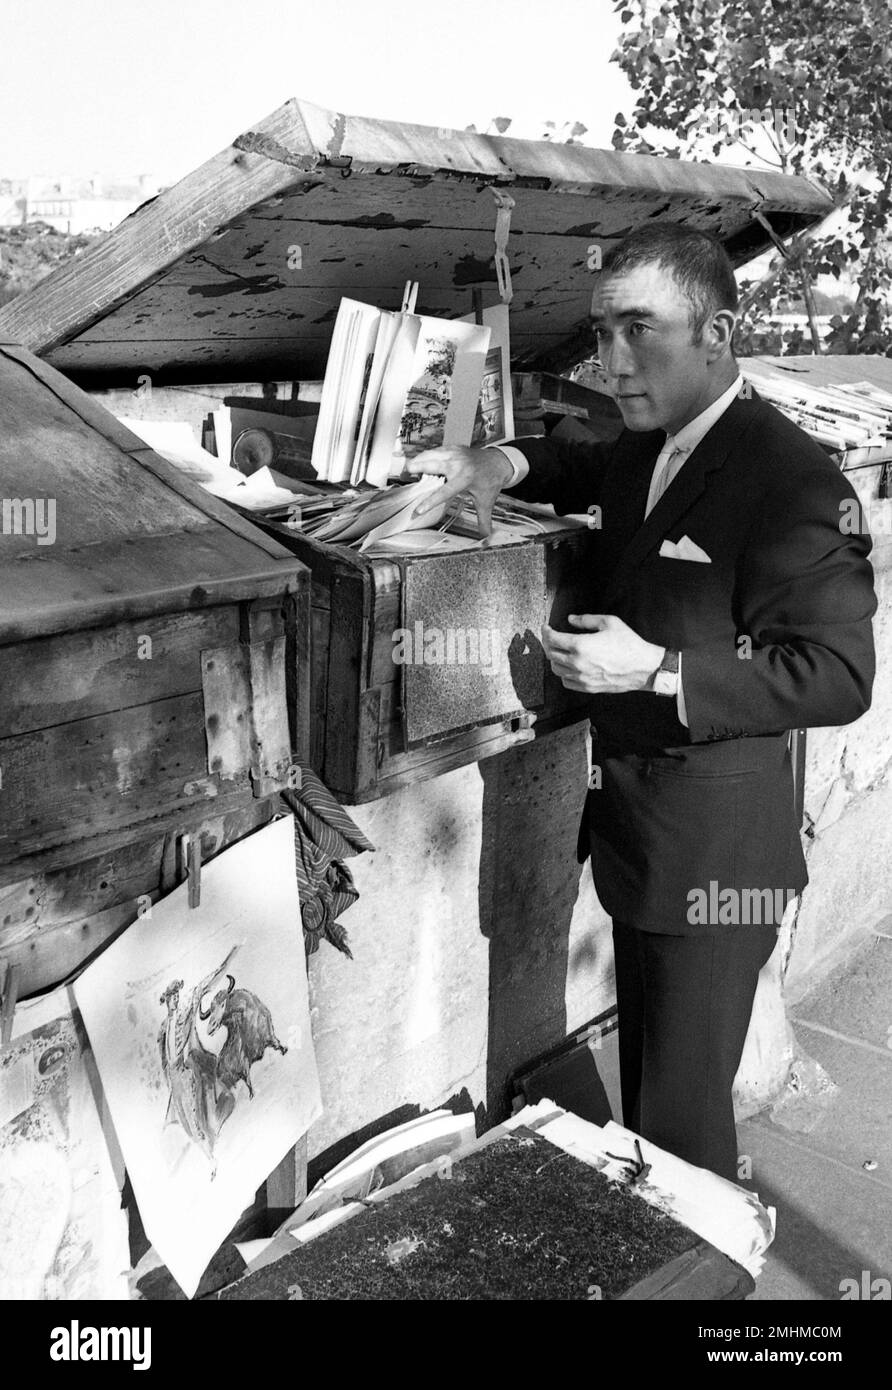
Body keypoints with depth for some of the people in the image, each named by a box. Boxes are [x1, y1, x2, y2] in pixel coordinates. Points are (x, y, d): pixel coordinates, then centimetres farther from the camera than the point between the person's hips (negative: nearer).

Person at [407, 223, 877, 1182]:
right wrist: (507, 464, 7)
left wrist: (659, 671, -27)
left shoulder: (792, 482, -20)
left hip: (712, 850, -8)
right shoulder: (645, 448, 5)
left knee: (684, 1114, 6)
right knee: (642, 1071, 26)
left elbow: (838, 674, -20)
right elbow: (591, 468, 29)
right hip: (631, 821, 9)